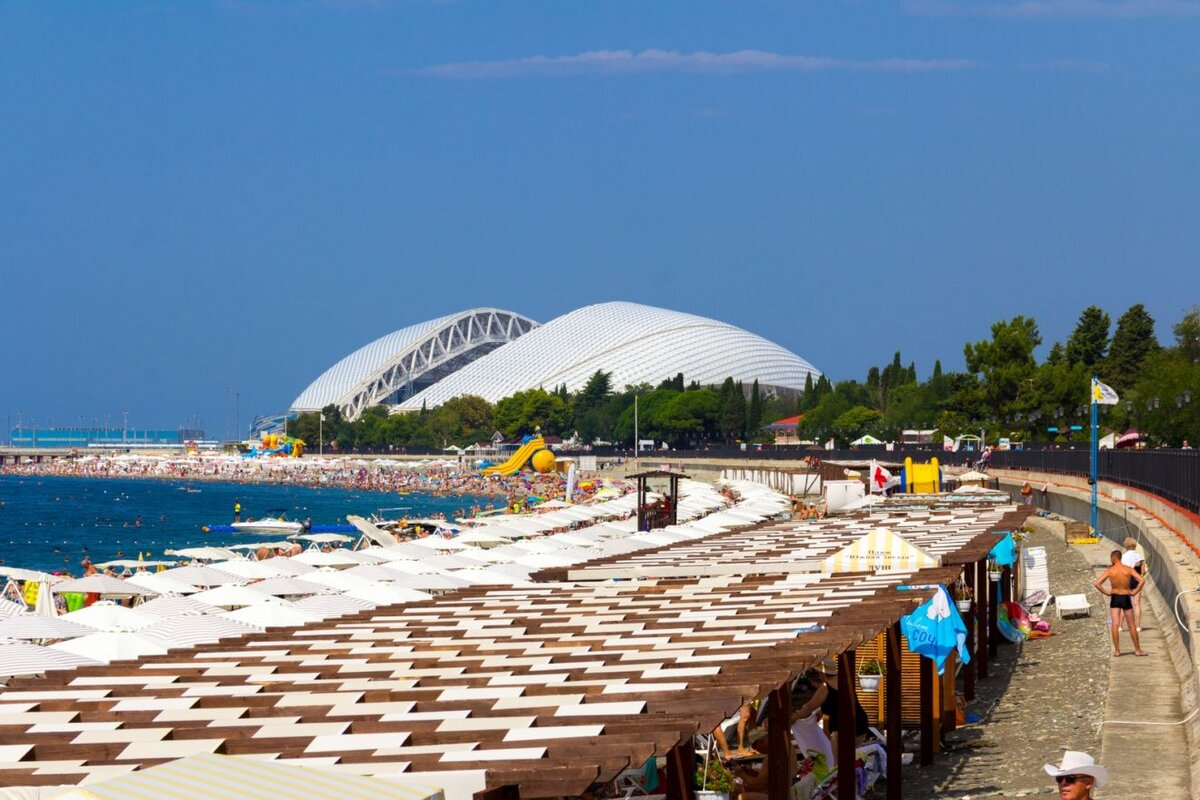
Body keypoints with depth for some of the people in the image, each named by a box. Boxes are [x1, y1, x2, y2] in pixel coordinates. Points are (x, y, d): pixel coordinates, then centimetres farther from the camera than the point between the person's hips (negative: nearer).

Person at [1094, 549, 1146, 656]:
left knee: (1115, 625, 1)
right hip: (1126, 598, 1)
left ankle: (1117, 650, -4)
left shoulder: (1109, 571, -7)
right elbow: (1142, 581, -15)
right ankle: (1138, 650, 15)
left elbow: (1097, 583, -15)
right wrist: (1135, 591, -5)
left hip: (1115, 598, -1)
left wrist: (1105, 592, -3)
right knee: (1131, 625, 10)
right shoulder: (1128, 570, -4)